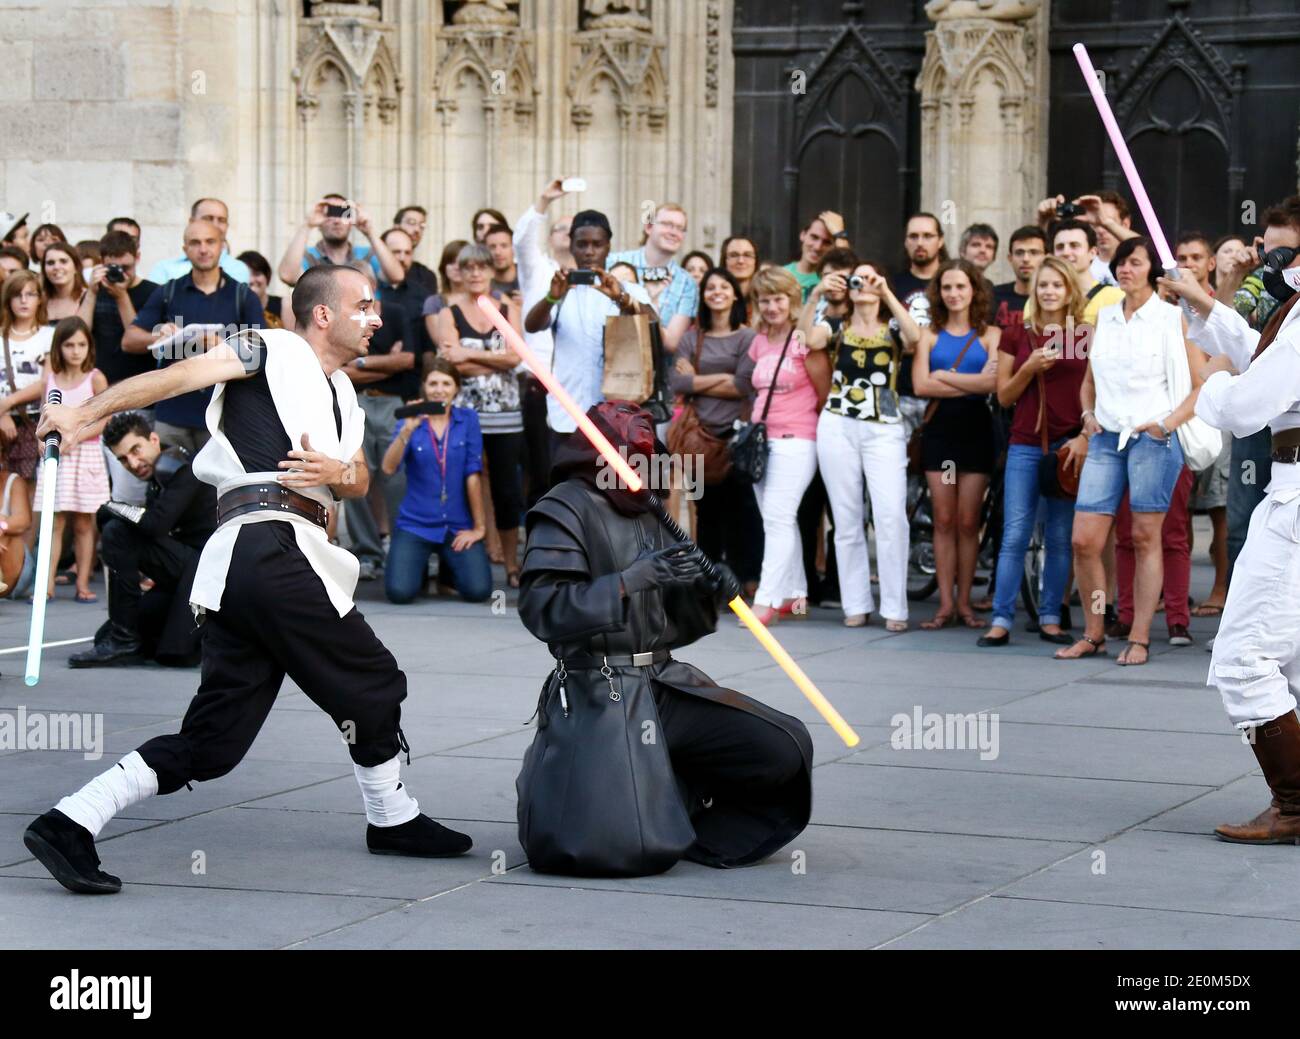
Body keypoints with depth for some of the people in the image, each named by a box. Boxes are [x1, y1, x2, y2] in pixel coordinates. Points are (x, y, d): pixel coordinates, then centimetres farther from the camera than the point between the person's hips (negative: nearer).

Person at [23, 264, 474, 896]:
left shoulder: (341, 394, 28)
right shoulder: (272, 351, 2)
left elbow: (361, 481, 20)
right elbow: (180, 375, -9)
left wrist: (338, 471, -5)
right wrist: (86, 413, -20)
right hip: (271, 547, -9)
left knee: (214, 741, 3)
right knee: (371, 684, 3)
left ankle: (69, 824, -2)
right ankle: (393, 819, 20)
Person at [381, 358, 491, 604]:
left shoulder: (468, 419, 1)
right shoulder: (410, 422, 2)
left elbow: (473, 474, -3)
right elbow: (389, 468, -15)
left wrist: (479, 526, -5)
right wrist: (407, 430, -29)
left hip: (459, 526, 0)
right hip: (415, 525, 0)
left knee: (478, 590, -19)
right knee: (399, 592, -20)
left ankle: (448, 571, 17)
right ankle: (419, 570, 17)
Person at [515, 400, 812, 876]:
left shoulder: (646, 517, 18)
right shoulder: (565, 510, -5)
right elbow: (541, 608, -19)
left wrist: (705, 595, -2)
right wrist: (631, 580, -23)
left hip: (665, 687, 7)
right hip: (598, 695, -7)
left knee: (786, 748, -7)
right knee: (640, 851, -20)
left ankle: (672, 795, 11)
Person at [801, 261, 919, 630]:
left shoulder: (892, 329, 7)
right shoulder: (837, 327, 9)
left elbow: (915, 337, -16)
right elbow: (810, 339, -12)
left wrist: (886, 293, -21)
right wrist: (816, 295, -24)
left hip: (884, 431, -2)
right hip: (838, 429, 2)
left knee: (891, 515, -12)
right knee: (847, 519, 4)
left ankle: (894, 607, -8)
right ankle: (856, 604, 11)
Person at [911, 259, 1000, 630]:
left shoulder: (990, 334, 3)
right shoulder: (929, 334, 7)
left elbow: (992, 382, -12)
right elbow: (921, 385, -6)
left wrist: (944, 377, -7)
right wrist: (972, 384, -10)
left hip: (975, 429, -1)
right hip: (939, 429, 1)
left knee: (968, 521, 0)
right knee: (944, 519, 1)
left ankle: (964, 602, 7)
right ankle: (946, 603, 3)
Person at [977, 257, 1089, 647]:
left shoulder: (1086, 337, 5)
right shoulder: (1016, 335, 8)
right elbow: (1004, 396, 8)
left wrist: (1085, 437, -8)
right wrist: (1030, 369, -8)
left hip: (1069, 447, -1)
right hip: (1025, 446, 1)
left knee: (1060, 538, 2)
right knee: (1014, 535, -5)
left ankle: (1050, 618, 9)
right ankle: (1001, 620, -4)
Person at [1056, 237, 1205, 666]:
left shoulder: (1172, 318, 1)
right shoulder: (1104, 318, 15)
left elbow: (1201, 387, 0)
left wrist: (1167, 423, -11)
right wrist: (1088, 414, 9)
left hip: (1152, 439, -4)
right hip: (1106, 439, 4)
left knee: (1145, 538, -2)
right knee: (1083, 540, -3)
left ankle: (1139, 639, 3)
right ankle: (1094, 635, 10)